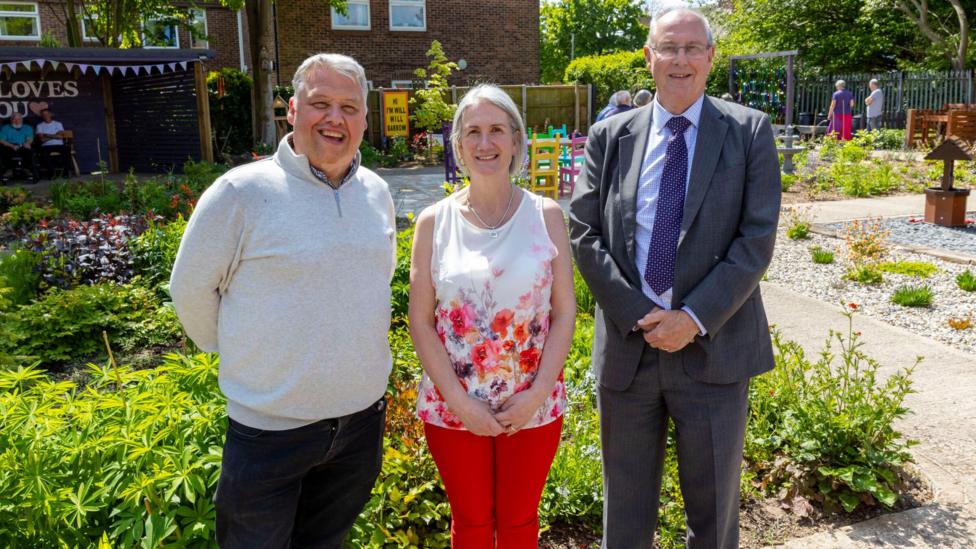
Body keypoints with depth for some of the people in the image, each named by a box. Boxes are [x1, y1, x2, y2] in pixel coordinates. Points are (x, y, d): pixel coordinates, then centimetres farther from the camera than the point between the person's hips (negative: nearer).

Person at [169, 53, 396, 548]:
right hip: (269, 431, -4)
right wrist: (241, 356, 4)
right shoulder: (242, 192, -16)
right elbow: (191, 290, -6)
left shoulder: (377, 193, 1)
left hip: (364, 417, 5)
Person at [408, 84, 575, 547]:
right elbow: (421, 321, -4)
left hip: (533, 405, 0)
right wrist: (459, 401, -11)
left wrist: (538, 393, -12)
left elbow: (565, 312, -3)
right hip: (453, 408, 0)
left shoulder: (546, 215, -4)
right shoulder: (434, 222, -4)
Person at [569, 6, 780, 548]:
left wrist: (694, 318, -15)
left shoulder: (749, 132, 0)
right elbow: (583, 233, -1)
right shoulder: (610, 137, 4)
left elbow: (756, 239, -6)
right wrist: (637, 314, -11)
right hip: (626, 346, 1)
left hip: (713, 348, -1)